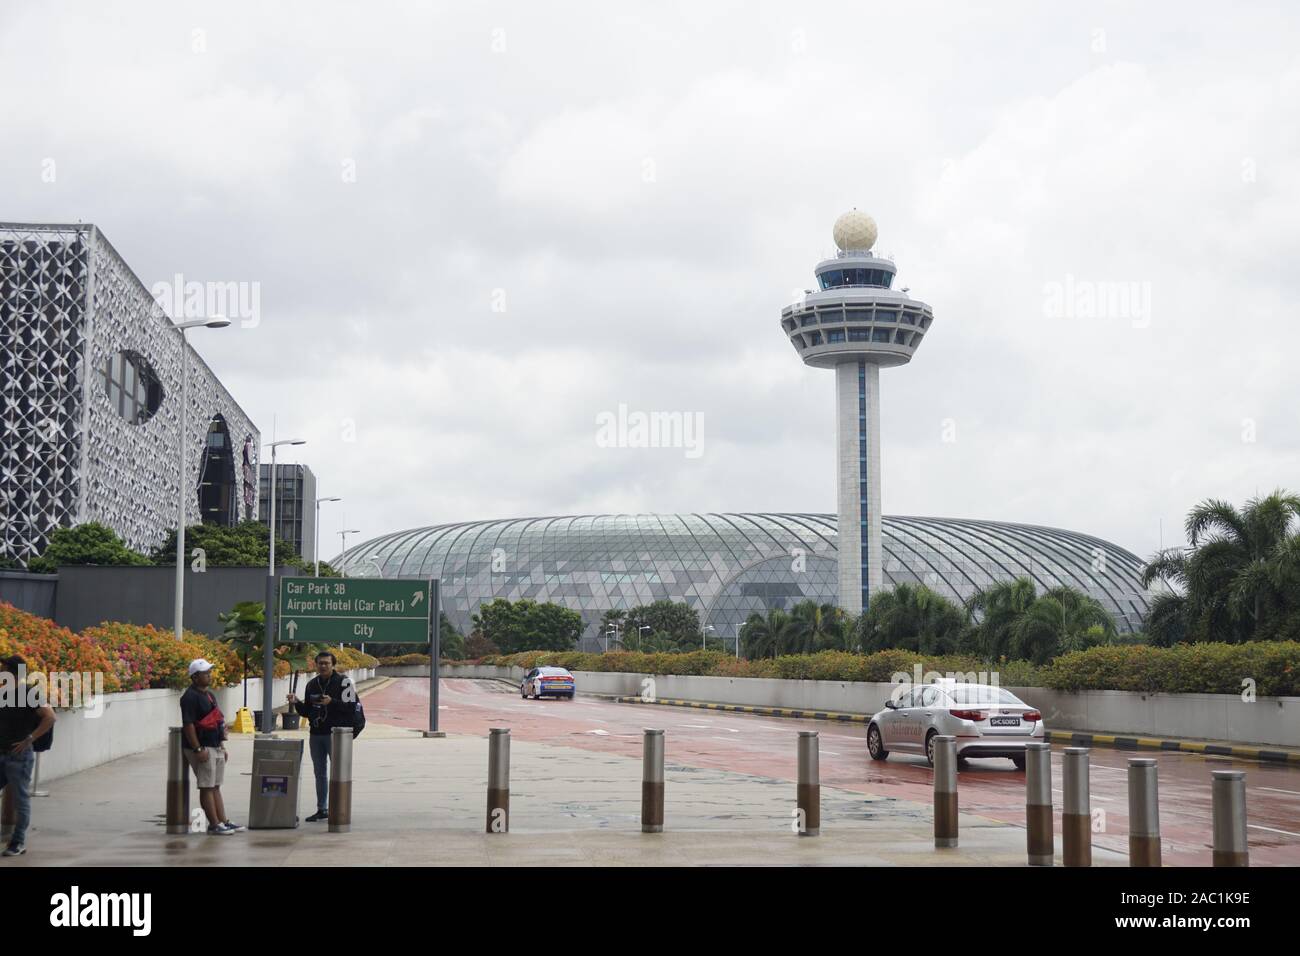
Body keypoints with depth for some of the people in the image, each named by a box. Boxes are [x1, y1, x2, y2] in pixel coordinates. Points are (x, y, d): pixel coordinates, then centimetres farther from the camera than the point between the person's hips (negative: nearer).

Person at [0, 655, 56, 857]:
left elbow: (50, 717, -21)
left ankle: (18, 843, 9)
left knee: (21, 800, 1)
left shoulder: (31, 694, -12)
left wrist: (29, 739, -21)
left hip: (19, 756, -7)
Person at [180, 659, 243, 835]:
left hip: (215, 748, 9)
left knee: (215, 787, 12)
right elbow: (188, 725, -20)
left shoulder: (209, 695, 17)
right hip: (202, 749, -9)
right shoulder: (190, 697, -14)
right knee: (207, 787, -5)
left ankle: (223, 822, 16)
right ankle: (214, 825, -3)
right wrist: (198, 749, -24)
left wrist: (222, 747, 22)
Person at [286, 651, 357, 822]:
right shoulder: (311, 685, 13)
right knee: (320, 773, 11)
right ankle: (322, 809, 17)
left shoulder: (344, 682, -5)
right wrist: (296, 703, -1)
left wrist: (332, 702, -24)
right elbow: (307, 711, 17)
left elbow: (351, 707, -13)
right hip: (316, 734, 6)